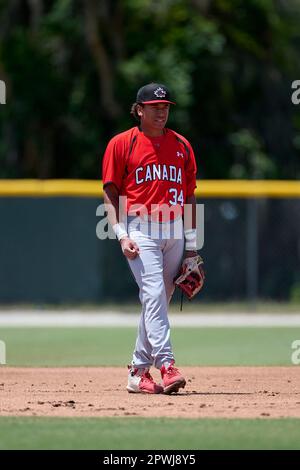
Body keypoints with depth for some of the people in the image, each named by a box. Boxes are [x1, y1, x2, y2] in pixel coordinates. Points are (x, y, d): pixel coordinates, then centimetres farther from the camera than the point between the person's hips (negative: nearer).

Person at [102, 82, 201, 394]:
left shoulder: (182, 146, 14)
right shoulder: (121, 144, 2)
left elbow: (189, 195, 16)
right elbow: (110, 193, 0)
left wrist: (191, 243, 10)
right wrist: (122, 235, -11)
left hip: (174, 231, 5)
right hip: (139, 229, -5)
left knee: (159, 299, 6)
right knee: (154, 294, -18)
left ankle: (139, 371, 14)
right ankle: (166, 366, -26)